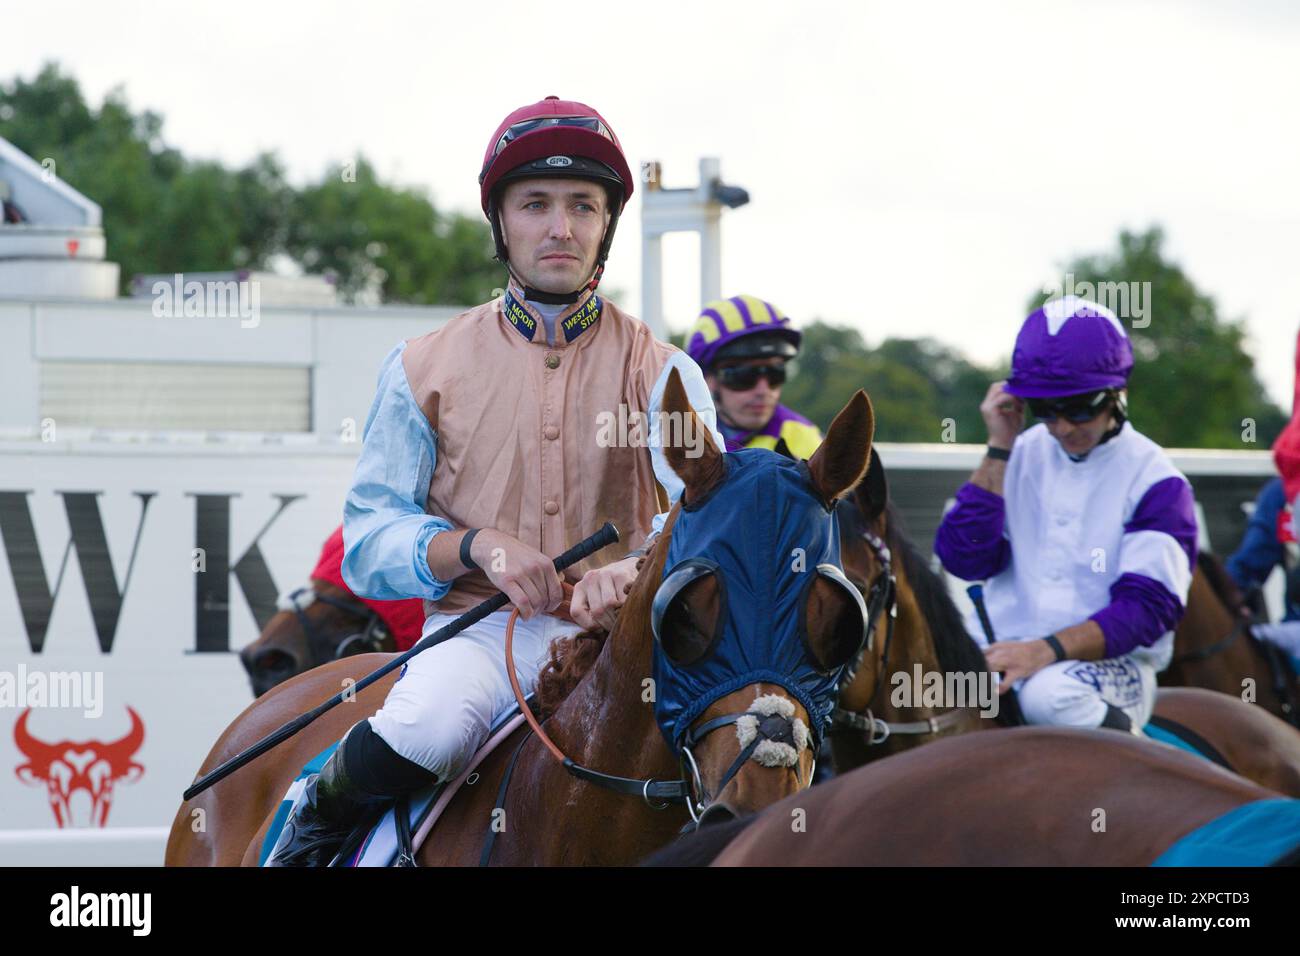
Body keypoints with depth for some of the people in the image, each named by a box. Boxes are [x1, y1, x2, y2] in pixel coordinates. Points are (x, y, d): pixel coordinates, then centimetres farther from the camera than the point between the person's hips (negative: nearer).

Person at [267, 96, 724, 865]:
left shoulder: (659, 370, 7)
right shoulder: (426, 368, 9)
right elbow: (369, 540, 6)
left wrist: (638, 566, -33)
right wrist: (478, 547, -15)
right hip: (476, 627, 0)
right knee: (424, 729, -34)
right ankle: (314, 823, -3)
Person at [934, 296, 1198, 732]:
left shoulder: (1153, 479, -1)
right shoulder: (1022, 456, 13)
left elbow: (1149, 606, -12)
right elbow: (965, 560, 2)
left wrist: (1049, 650, -26)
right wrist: (999, 450, -2)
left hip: (1113, 664, -3)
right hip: (1003, 651, 3)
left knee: (1053, 694, -39)